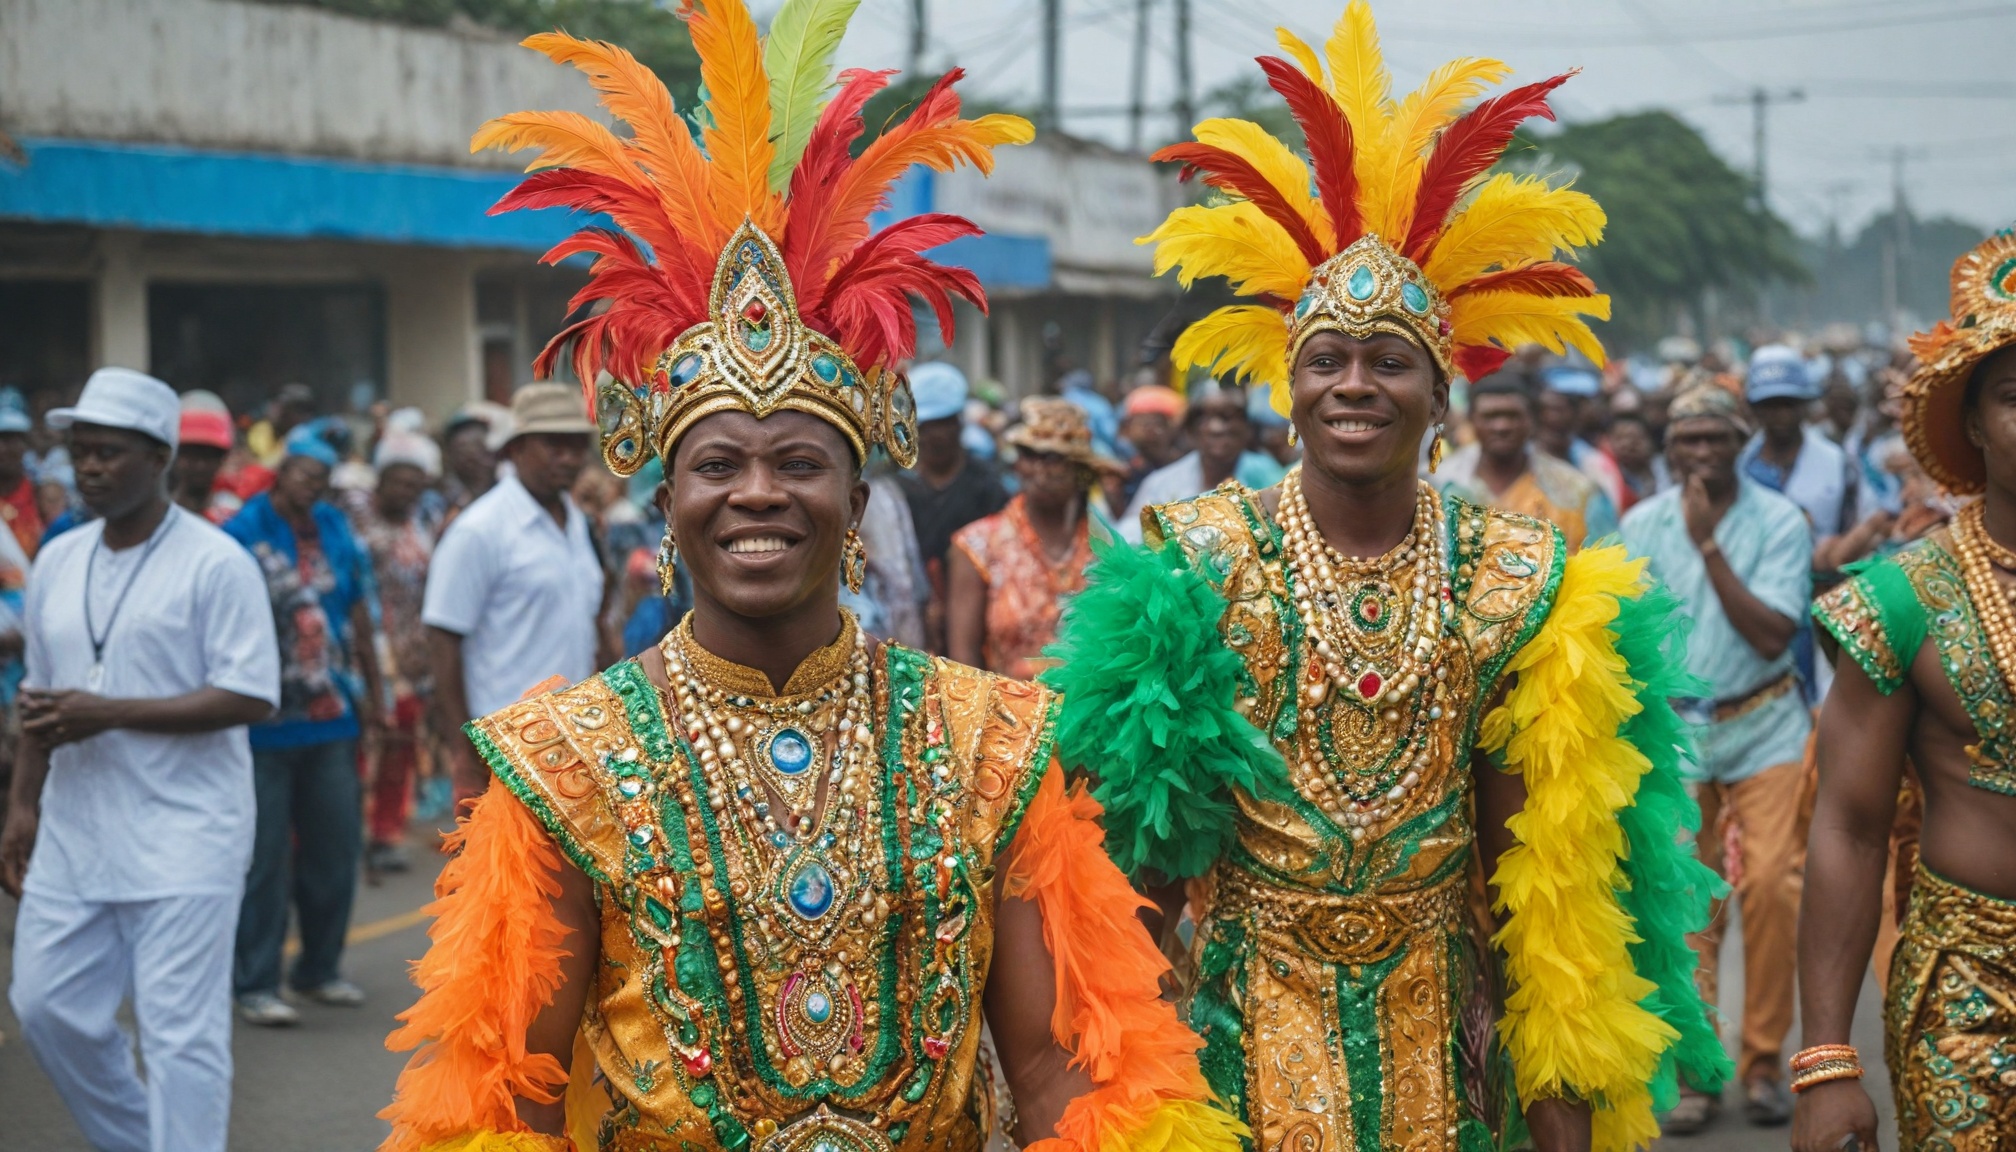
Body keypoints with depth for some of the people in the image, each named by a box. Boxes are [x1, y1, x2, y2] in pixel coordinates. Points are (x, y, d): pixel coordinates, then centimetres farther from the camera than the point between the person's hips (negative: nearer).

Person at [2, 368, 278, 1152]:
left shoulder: (215, 564, -9)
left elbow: (252, 696, -15)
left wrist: (109, 713, -20)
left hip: (184, 833, -7)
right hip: (73, 830, 7)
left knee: (179, 1029, -6)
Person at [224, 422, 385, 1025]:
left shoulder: (335, 529, 10)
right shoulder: (241, 534, -8)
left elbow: (358, 613, 17)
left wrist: (371, 691, 18)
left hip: (332, 720, 6)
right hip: (266, 725, -6)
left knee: (335, 849, 11)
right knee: (265, 856, -2)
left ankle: (319, 968, 24)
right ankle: (255, 983, 6)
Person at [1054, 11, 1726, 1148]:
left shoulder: (1515, 582, 0)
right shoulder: (1197, 560, -3)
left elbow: (1530, 854, 2)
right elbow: (1149, 833, -1)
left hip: (1437, 1009, 1)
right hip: (1248, 1011, -1)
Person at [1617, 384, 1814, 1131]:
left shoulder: (1779, 521, -6)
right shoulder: (1642, 525, 1)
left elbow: (1771, 636, -16)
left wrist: (1708, 543, -21)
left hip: (1764, 726, -2)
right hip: (1672, 727, 2)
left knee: (1769, 886, -10)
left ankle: (1762, 1062, 3)